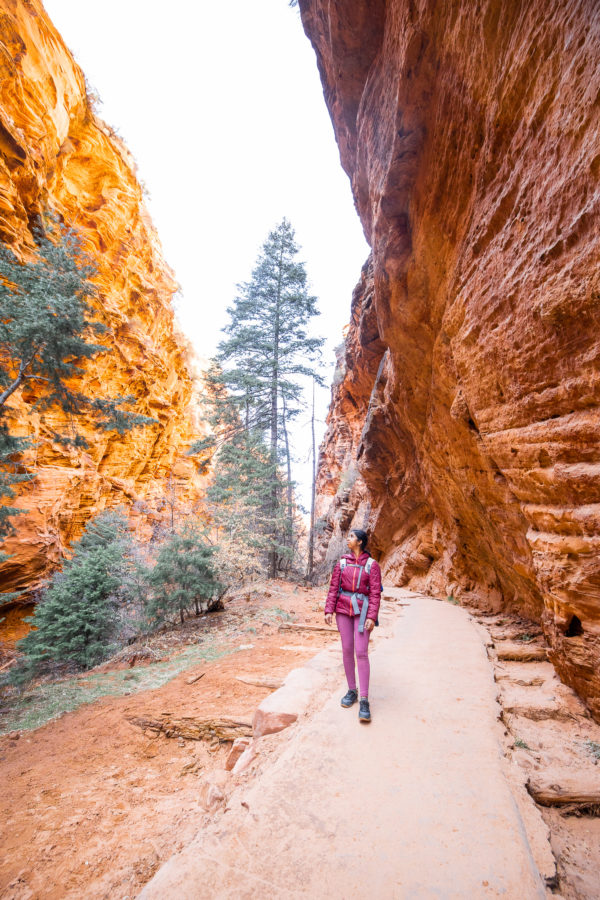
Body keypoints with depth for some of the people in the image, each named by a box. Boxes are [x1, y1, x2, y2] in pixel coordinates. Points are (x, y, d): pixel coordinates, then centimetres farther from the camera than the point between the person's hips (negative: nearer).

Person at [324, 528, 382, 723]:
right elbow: (333, 588, 5)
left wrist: (371, 617, -13)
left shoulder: (372, 565, -4)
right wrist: (328, 610, -2)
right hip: (343, 609, 3)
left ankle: (364, 700, 2)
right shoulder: (342, 563, 5)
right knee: (347, 650, 9)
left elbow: (375, 593, -6)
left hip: (362, 611, -3)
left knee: (361, 653, -7)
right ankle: (352, 691, 25)